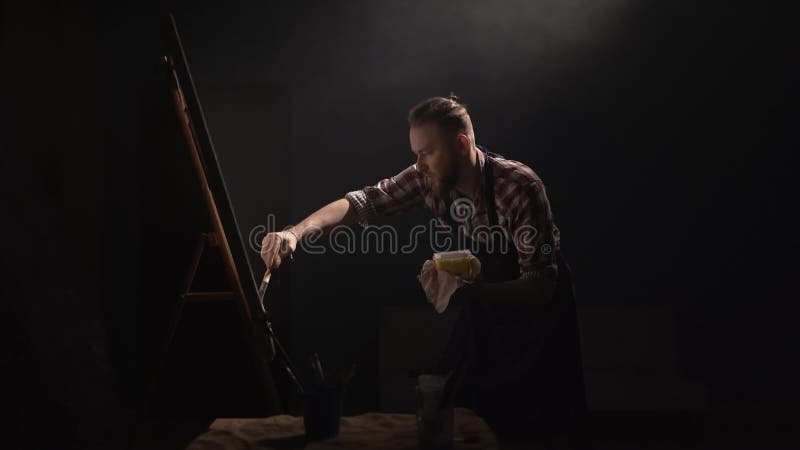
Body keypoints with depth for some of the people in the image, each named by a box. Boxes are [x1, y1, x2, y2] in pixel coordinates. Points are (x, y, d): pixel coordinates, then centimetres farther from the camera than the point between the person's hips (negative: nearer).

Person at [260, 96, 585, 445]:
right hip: (483, 318, 5)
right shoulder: (428, 179, -15)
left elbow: (542, 286, -29)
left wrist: (470, 290, -46)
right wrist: (297, 231, -29)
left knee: (530, 429, 1)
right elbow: (363, 203, -13)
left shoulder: (519, 186, -30)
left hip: (535, 315, -4)